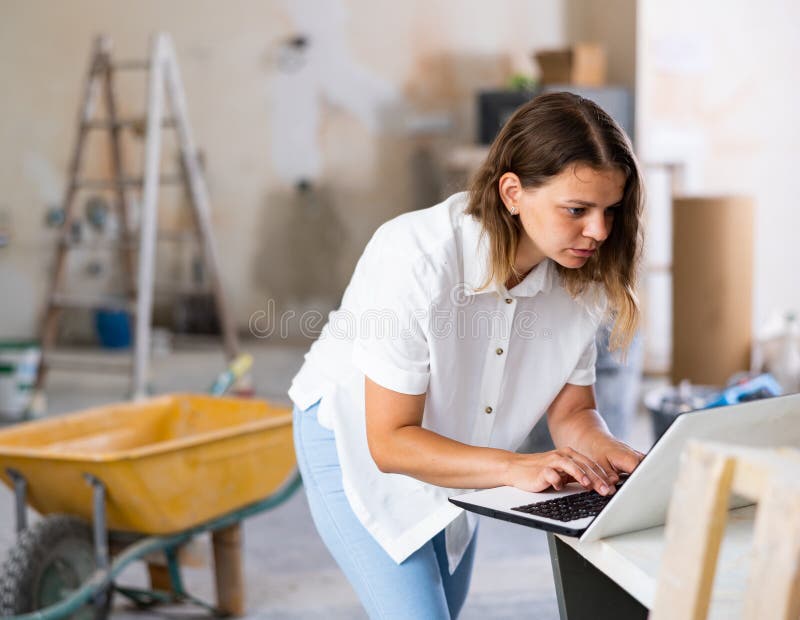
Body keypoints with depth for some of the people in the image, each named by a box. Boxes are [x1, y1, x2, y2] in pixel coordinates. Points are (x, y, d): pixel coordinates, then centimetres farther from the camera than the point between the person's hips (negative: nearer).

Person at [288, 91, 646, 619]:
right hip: (355, 442, -6)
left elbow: (572, 412, -8)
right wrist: (515, 467, -44)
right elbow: (390, 441, -32)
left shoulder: (581, 276, -19)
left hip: (453, 461, 6)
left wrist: (608, 453, -30)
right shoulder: (417, 259, -36)